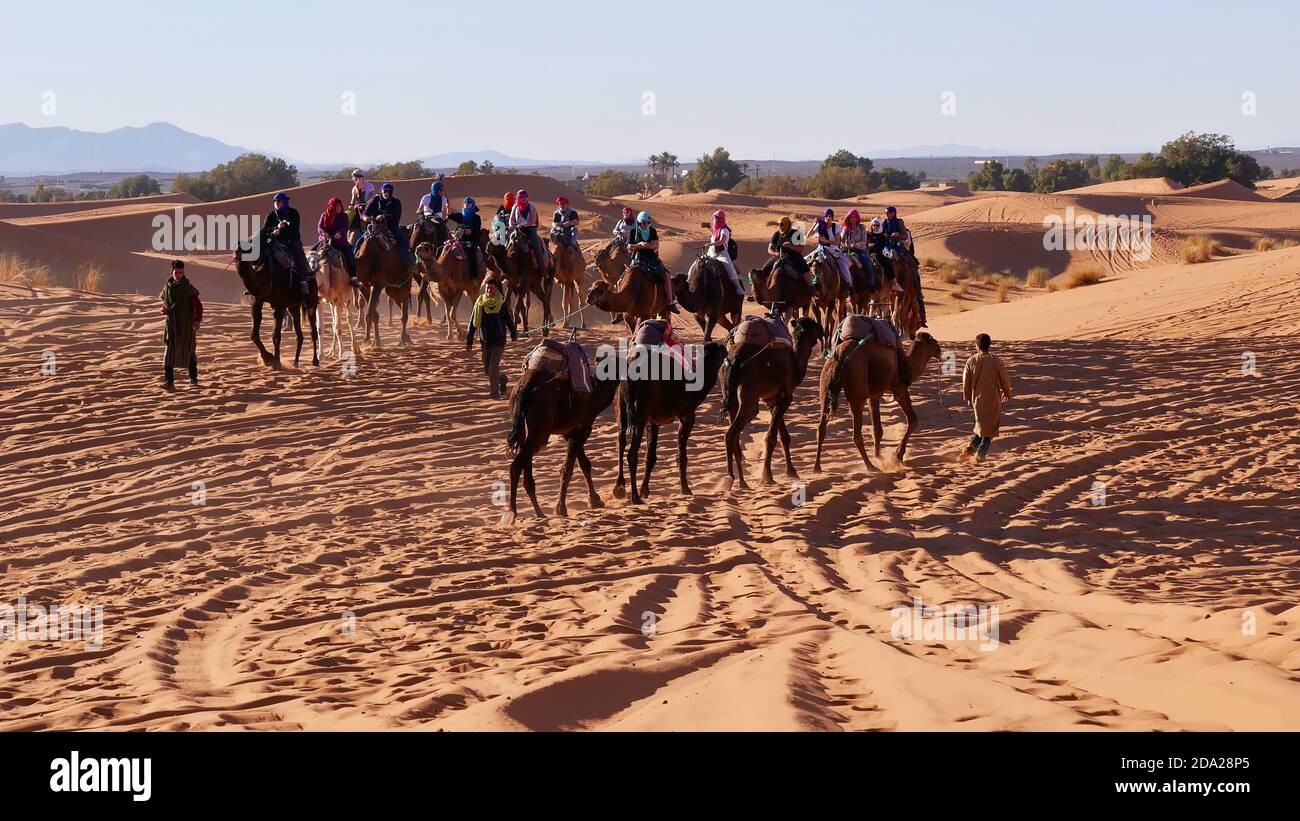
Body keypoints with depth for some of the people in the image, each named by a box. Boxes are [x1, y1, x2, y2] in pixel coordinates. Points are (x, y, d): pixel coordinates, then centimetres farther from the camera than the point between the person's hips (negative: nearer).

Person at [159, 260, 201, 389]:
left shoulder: (189, 288, -6)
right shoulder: (167, 287, 3)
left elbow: (198, 306, -6)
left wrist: (197, 320, -19)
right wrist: (164, 310, -4)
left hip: (187, 326, -2)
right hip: (171, 325, 2)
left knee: (189, 351, 8)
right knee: (170, 351, -6)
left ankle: (193, 379, 20)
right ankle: (168, 380, -8)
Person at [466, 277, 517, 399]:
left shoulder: (501, 303, -6)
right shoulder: (480, 303, 1)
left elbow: (508, 319, 7)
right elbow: (473, 322, 6)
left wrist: (513, 333, 18)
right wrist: (469, 341, 5)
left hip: (498, 340, -4)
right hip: (485, 341, 4)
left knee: (493, 367, -11)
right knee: (487, 369, 10)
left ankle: (494, 393, -2)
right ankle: (501, 379, 38)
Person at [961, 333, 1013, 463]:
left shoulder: (971, 361, -5)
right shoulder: (995, 361, -11)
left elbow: (966, 381, 0)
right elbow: (1004, 379, -3)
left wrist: (968, 398, 16)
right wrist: (1007, 393, 16)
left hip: (977, 398, 3)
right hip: (993, 398, -3)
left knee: (982, 425, 19)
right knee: (990, 427, 8)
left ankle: (971, 447, 2)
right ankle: (980, 453, -1)